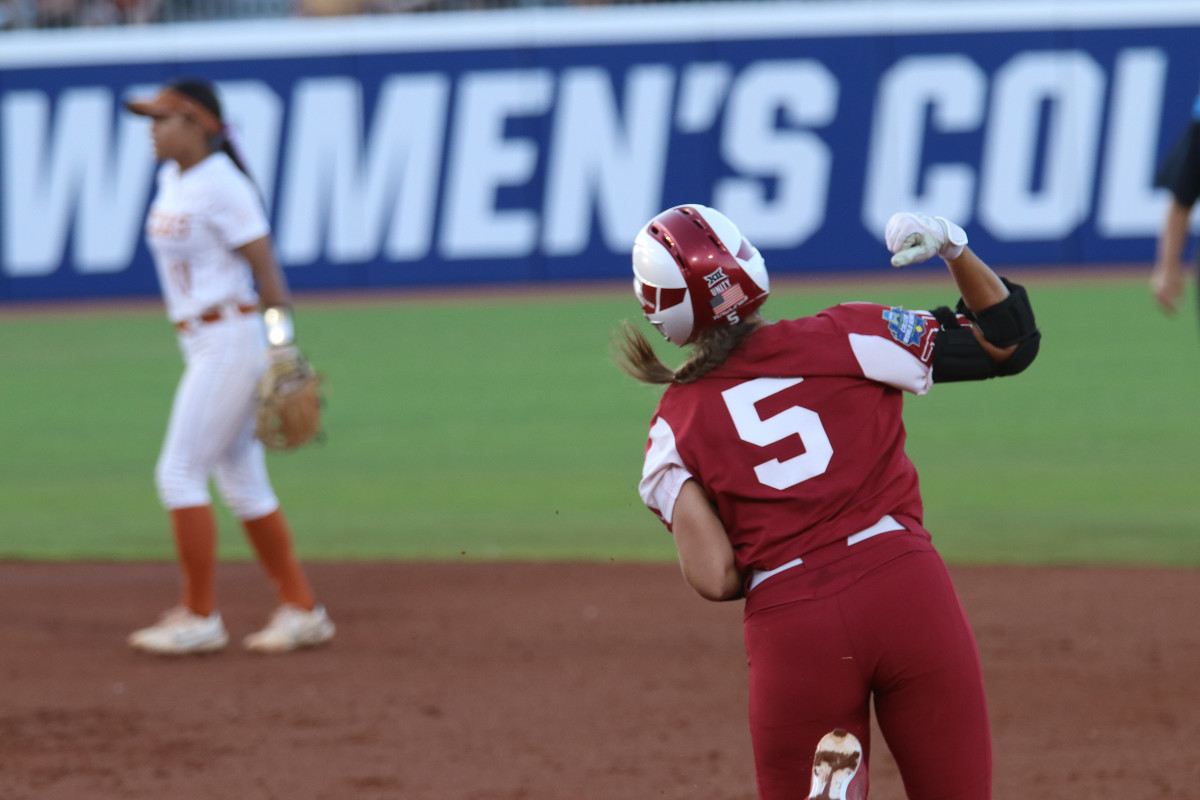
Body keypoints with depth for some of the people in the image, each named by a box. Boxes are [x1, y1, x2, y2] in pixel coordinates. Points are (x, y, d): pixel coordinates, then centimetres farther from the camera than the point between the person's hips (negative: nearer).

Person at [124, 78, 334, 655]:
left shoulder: (222, 186, -15)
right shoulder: (172, 180, 12)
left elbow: (266, 268, -16)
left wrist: (281, 348, -21)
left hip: (233, 337, -9)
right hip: (200, 343, 9)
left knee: (179, 473, -9)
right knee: (241, 482, 10)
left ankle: (199, 618, -5)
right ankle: (301, 610, 14)